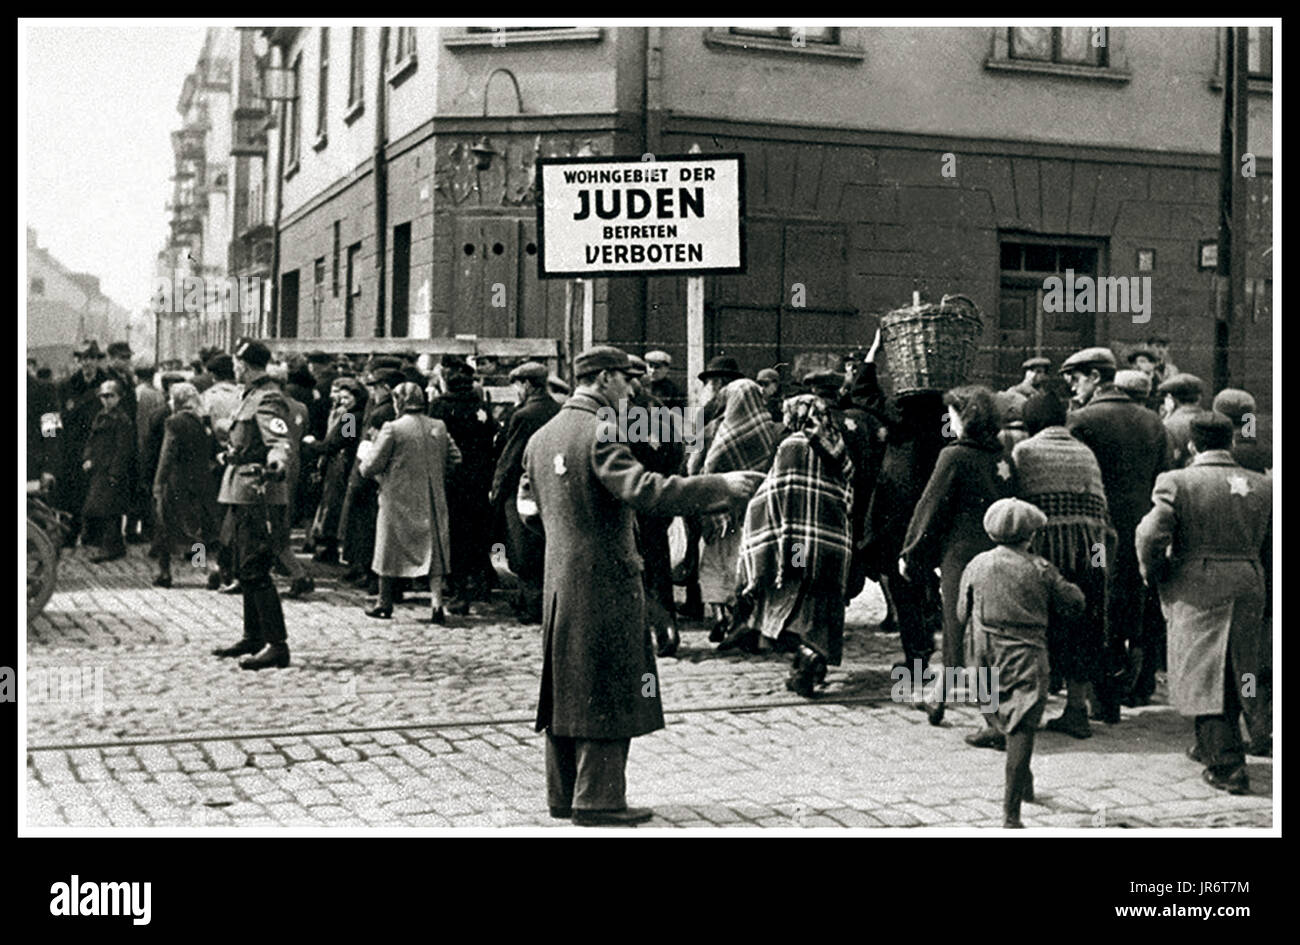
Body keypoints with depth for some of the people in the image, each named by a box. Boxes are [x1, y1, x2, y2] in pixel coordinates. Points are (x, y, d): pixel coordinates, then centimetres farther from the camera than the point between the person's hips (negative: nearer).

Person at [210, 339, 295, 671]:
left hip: (258, 496, -10)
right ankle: (254, 637, 26)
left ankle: (277, 645, -10)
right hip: (243, 495, 10)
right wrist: (230, 452, 51)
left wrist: (277, 462, -51)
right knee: (245, 570, 16)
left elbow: (280, 441, -31)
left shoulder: (268, 400, -15)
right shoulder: (252, 397, 17)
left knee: (255, 571, -11)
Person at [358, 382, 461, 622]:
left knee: (390, 551, 11)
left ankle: (385, 604, 21)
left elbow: (371, 467, -10)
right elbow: (454, 459, 8)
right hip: (432, 501, 3)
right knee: (434, 552, 7)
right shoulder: (439, 427, 1)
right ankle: (437, 603, -4)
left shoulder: (392, 429, -12)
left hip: (398, 499, -3)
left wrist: (362, 457, 11)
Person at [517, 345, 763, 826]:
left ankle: (564, 793, 22)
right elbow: (643, 490, -27)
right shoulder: (599, 432, -16)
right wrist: (722, 487, -25)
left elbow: (529, 508, 17)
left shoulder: (541, 438, 10)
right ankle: (598, 798, 4)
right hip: (603, 580, -9)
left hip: (559, 580, 9)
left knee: (567, 687, 14)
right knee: (607, 691, 0)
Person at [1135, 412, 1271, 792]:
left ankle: (1227, 766, -3)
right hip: (1248, 590, 4)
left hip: (1196, 591, -4)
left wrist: (1154, 576, 1)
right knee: (1235, 673, 18)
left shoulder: (1176, 482, -8)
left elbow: (1151, 535, -15)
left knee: (1204, 676, 1)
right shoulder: (1262, 487, 5)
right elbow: (1270, 549, 8)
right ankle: (1213, 746, 34)